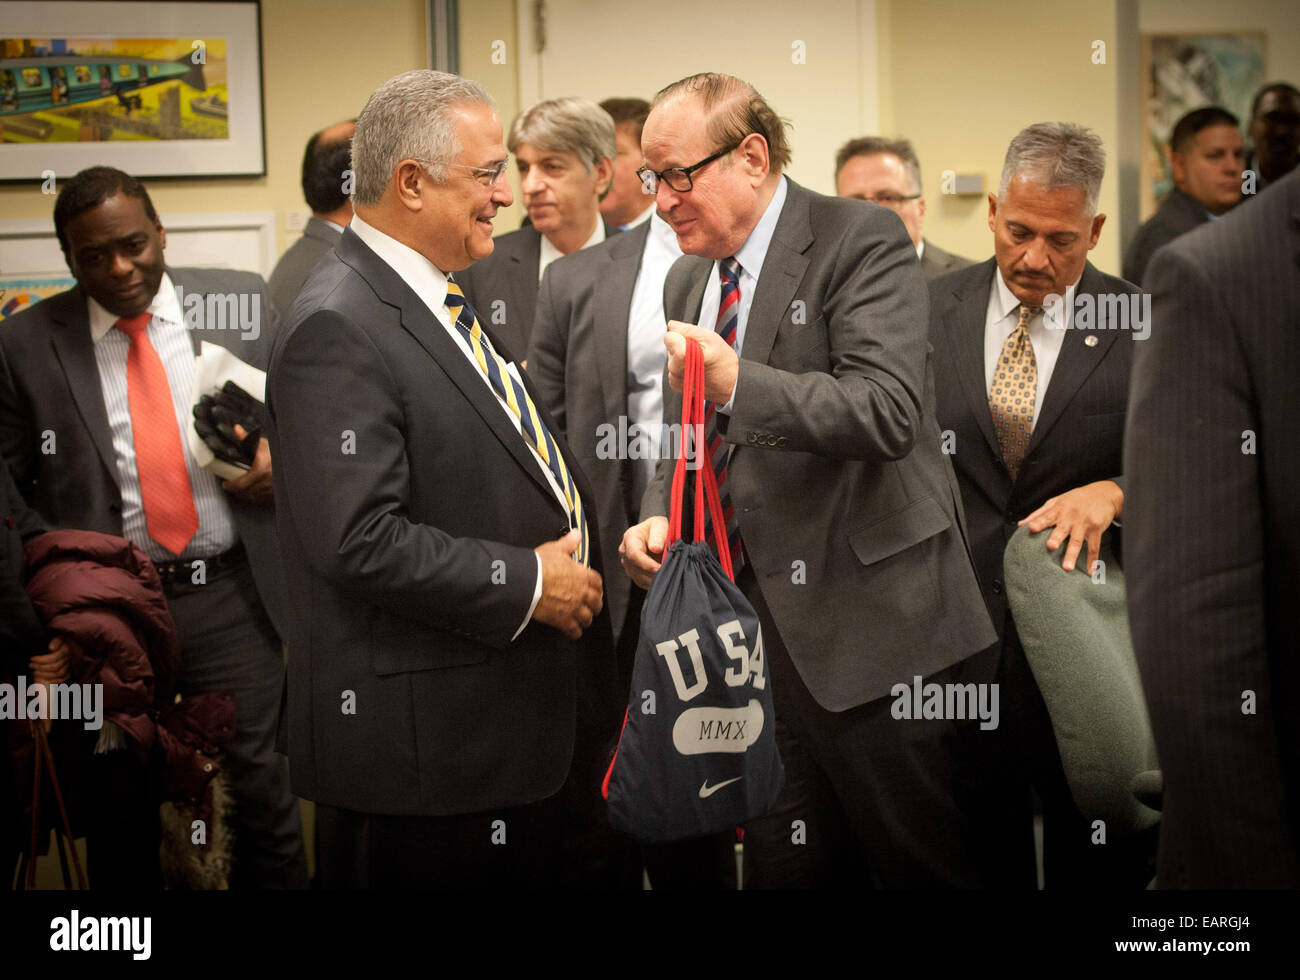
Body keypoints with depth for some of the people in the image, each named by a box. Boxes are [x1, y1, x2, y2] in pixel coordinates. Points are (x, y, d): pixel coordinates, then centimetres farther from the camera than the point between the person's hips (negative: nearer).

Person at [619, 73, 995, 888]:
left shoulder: (862, 241, -8)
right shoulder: (688, 280, 16)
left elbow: (888, 411, -20)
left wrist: (738, 384, -27)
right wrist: (660, 518, 4)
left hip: (867, 615, -7)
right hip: (754, 618, 7)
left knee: (921, 863, 0)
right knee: (784, 865, 10)